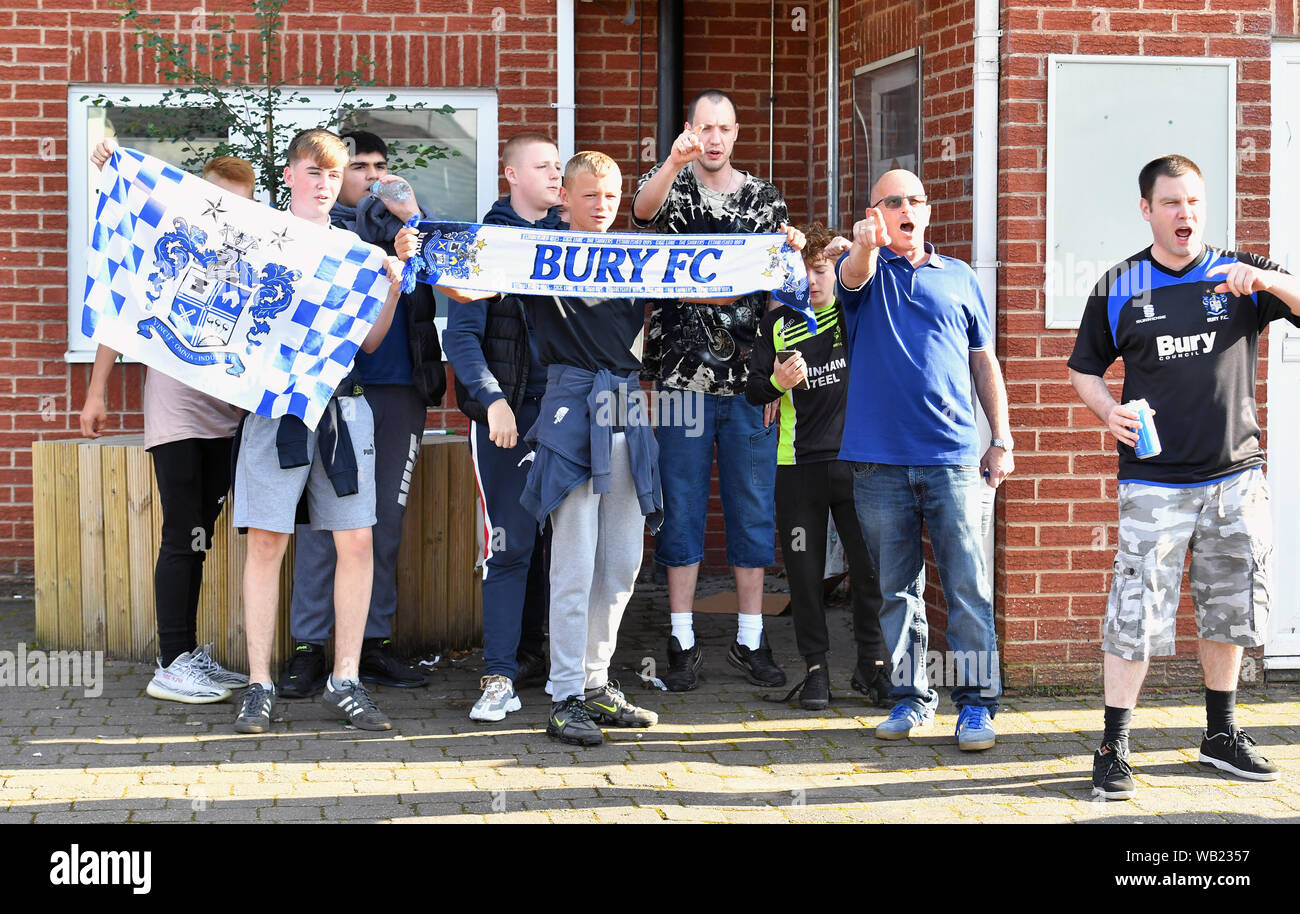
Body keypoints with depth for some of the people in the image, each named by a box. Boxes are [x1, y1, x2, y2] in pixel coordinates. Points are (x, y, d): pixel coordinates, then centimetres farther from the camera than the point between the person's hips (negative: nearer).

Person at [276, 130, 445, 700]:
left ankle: (374, 643, 13)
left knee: (386, 519, 6)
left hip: (399, 391, 3)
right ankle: (308, 649, -2)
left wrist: (412, 215, -6)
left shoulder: (406, 225, 16)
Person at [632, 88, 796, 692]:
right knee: (681, 508, 2)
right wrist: (675, 162, -41)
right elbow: (643, 209, -22)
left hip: (748, 380, 2)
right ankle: (683, 642, 9)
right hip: (682, 377, -2)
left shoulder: (765, 200, 10)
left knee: (753, 509, 6)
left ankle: (750, 640, 14)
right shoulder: (670, 188, 3)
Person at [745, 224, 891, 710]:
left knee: (870, 563, 0)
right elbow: (753, 391, 3)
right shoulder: (776, 323, 5)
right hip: (799, 464, 1)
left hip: (855, 459, -1)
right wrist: (777, 382, -19)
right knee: (805, 569, 3)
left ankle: (872, 662, 14)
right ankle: (816, 668, 14)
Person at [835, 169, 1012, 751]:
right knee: (896, 588, 7)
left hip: (953, 460, 0)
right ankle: (910, 697, 18)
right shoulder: (866, 269, 8)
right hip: (880, 461, 0)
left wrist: (1002, 441, 10)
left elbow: (984, 363, 17)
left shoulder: (959, 278, 14)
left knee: (968, 585, -4)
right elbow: (853, 278, -18)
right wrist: (867, 247, -42)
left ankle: (975, 703, 2)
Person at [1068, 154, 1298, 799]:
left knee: (1228, 612, 13)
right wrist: (1110, 412, -7)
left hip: (1234, 477, 2)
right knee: (1134, 614, -8)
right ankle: (1113, 750, 0)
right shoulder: (1118, 289, 5)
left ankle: (1221, 735, 29)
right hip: (1153, 481, -2)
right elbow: (1083, 370, 13)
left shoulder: (1241, 275, 5)